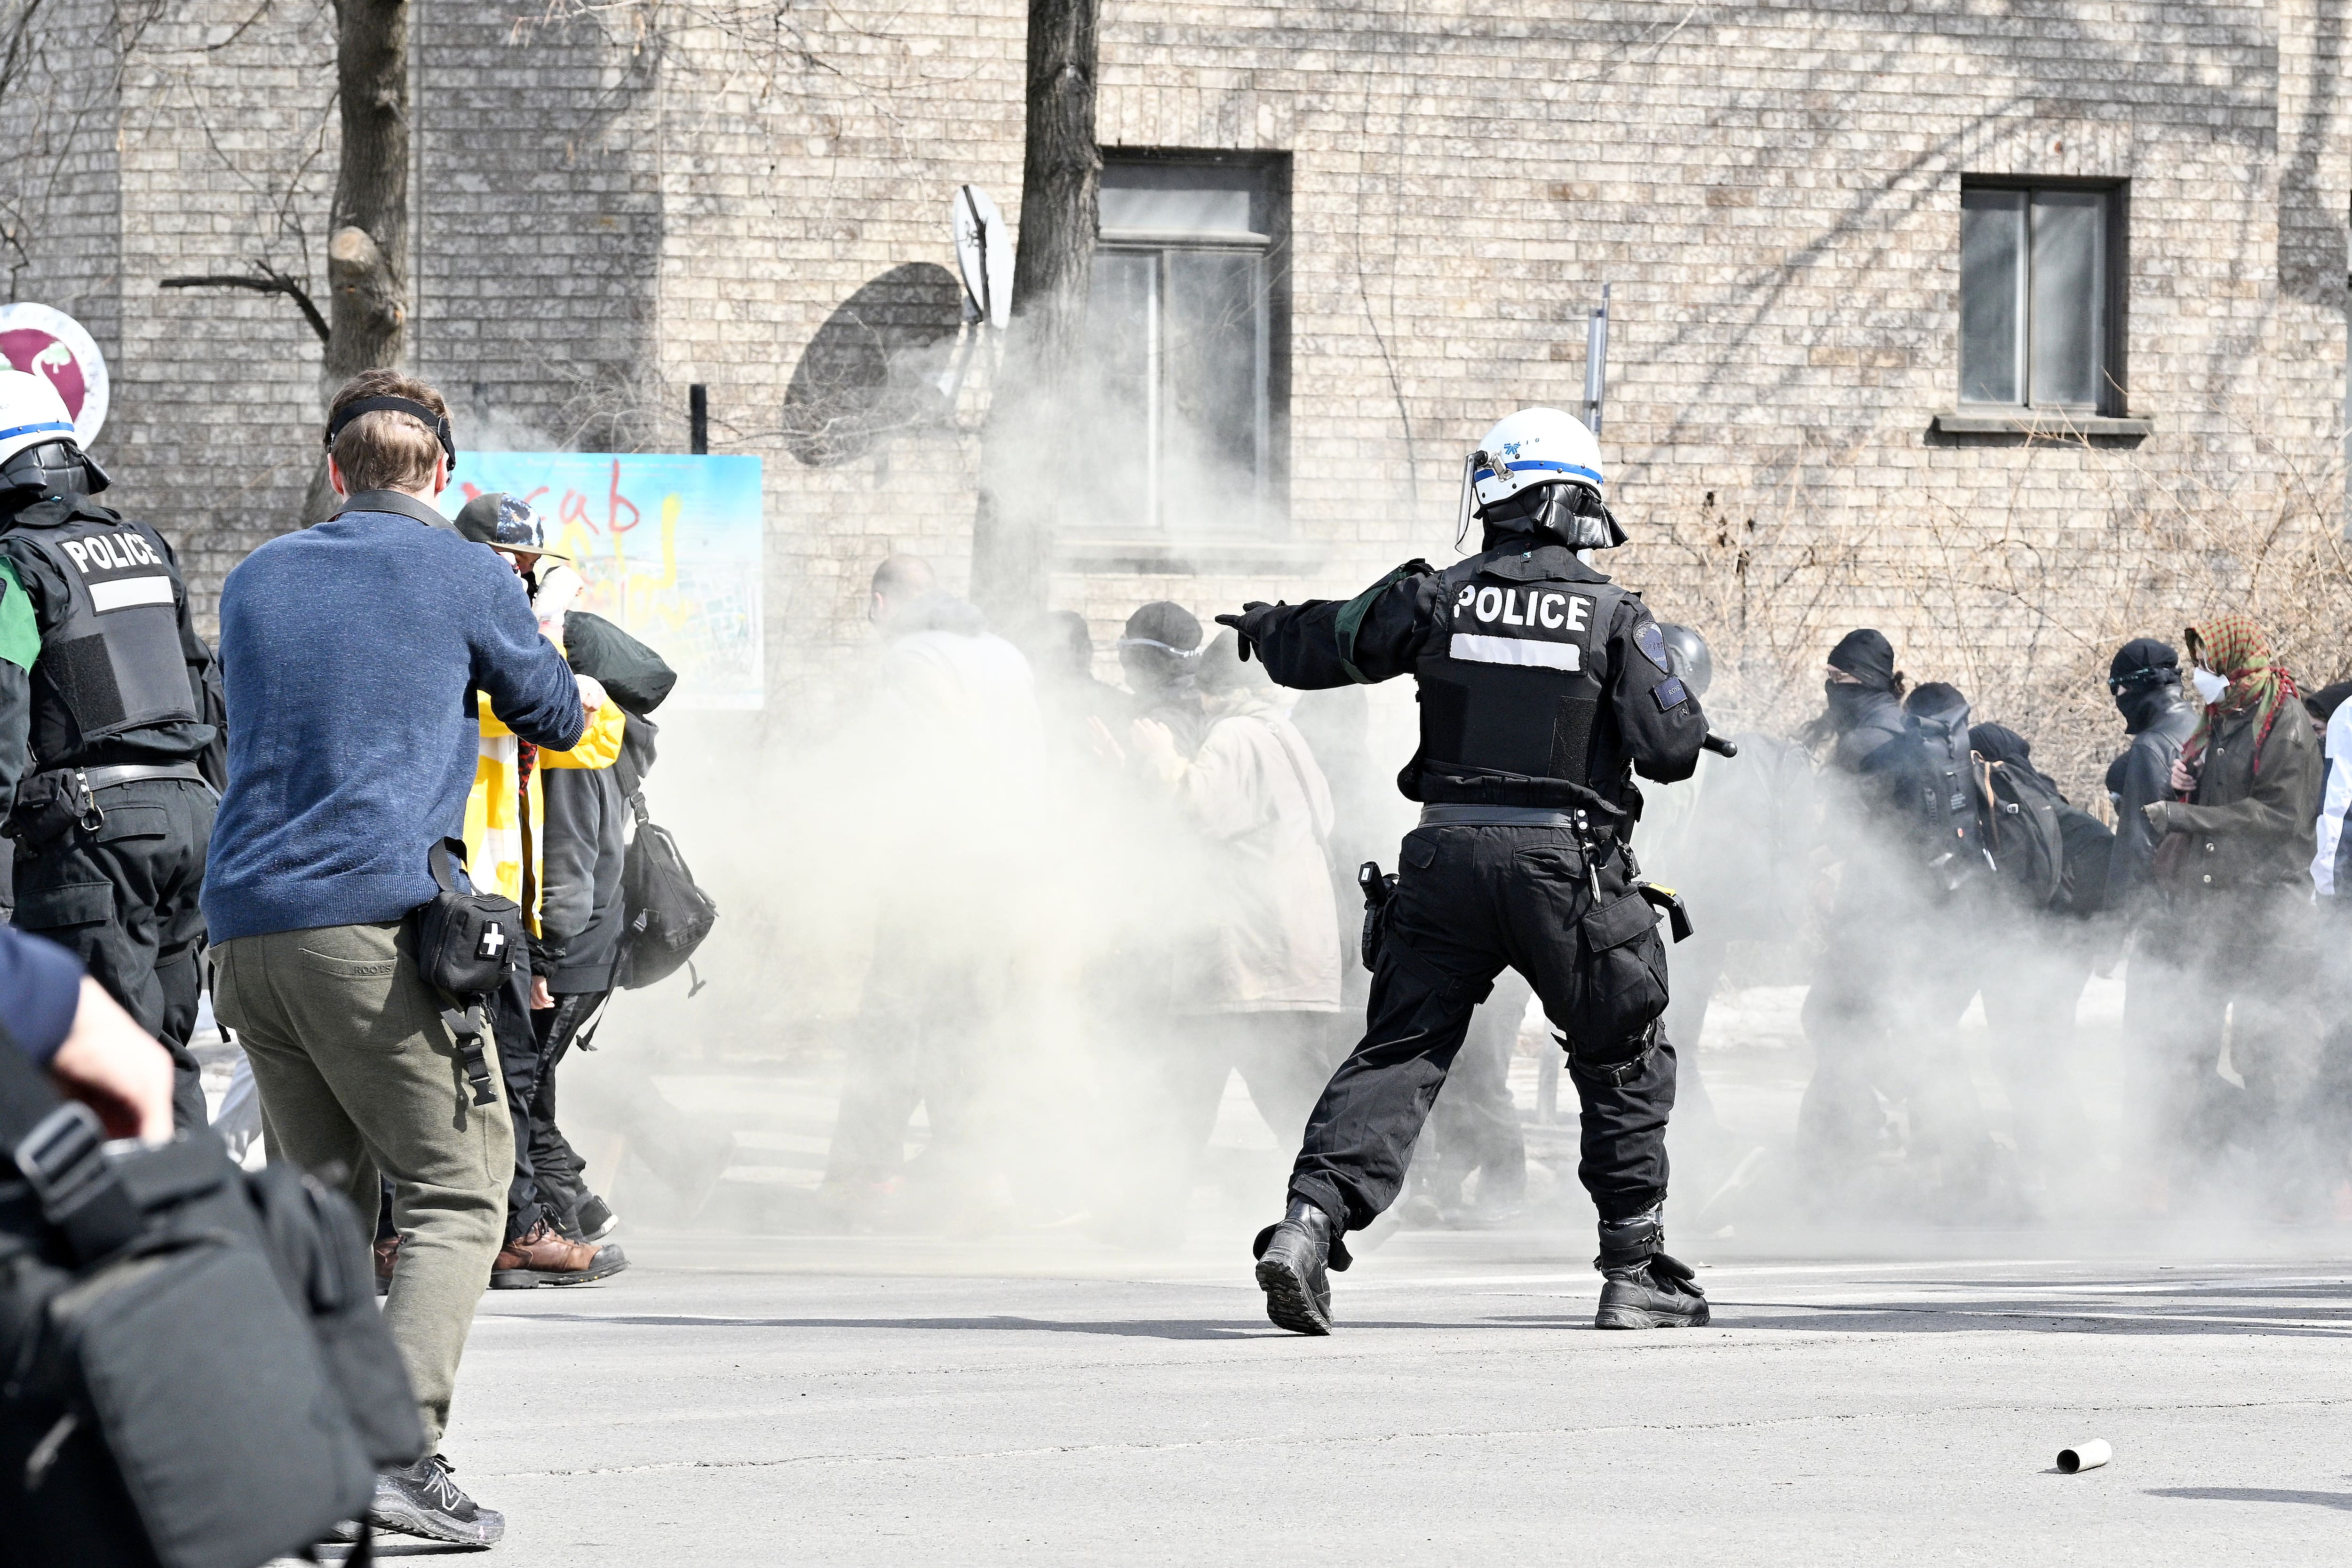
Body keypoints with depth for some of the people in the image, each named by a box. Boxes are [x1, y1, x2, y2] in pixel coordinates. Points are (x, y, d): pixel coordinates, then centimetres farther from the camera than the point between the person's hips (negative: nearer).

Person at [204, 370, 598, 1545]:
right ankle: (403, 1444, -19)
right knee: (457, 1192, -3)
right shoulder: (464, 578, 3)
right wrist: (580, 691, 40)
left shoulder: (256, 581, 17)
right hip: (374, 915, -6)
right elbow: (555, 716, 16)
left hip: (244, 921, 6)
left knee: (320, 1193, 13)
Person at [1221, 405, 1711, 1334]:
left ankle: (1312, 1216, -14)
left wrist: (1266, 627, 34)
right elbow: (1671, 752, -6)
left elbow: (1317, 651, 12)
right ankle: (1635, 1272, 15)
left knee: (1400, 1051, 4)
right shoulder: (1616, 617, -3)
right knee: (1624, 1064, 13)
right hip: (1565, 862, -2)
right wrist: (1676, 694, 17)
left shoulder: (1435, 598, 1)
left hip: (1446, 854, 2)